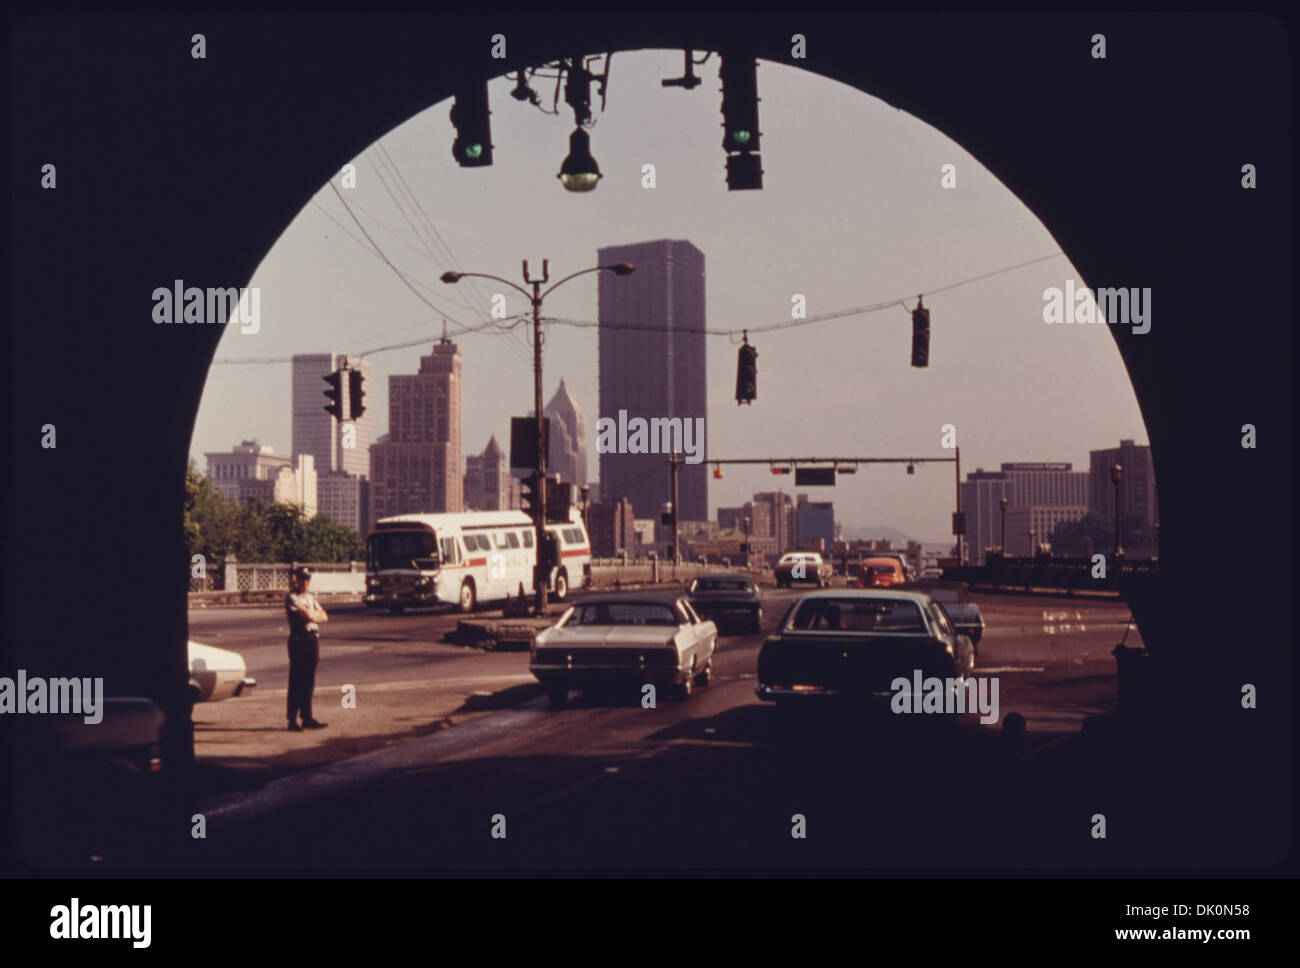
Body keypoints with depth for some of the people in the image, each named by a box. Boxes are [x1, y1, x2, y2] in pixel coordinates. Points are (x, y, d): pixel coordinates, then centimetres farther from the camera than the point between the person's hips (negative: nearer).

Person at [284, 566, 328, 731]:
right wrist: (314, 614, 4)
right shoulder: (291, 598, -7)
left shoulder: (311, 597, 18)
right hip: (299, 639, -7)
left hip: (313, 639, 7)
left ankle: (307, 718, 15)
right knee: (296, 682, -5)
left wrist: (312, 615, -7)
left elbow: (324, 616, 9)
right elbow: (308, 615, -16)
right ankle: (292, 720, -2)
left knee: (309, 682, 10)